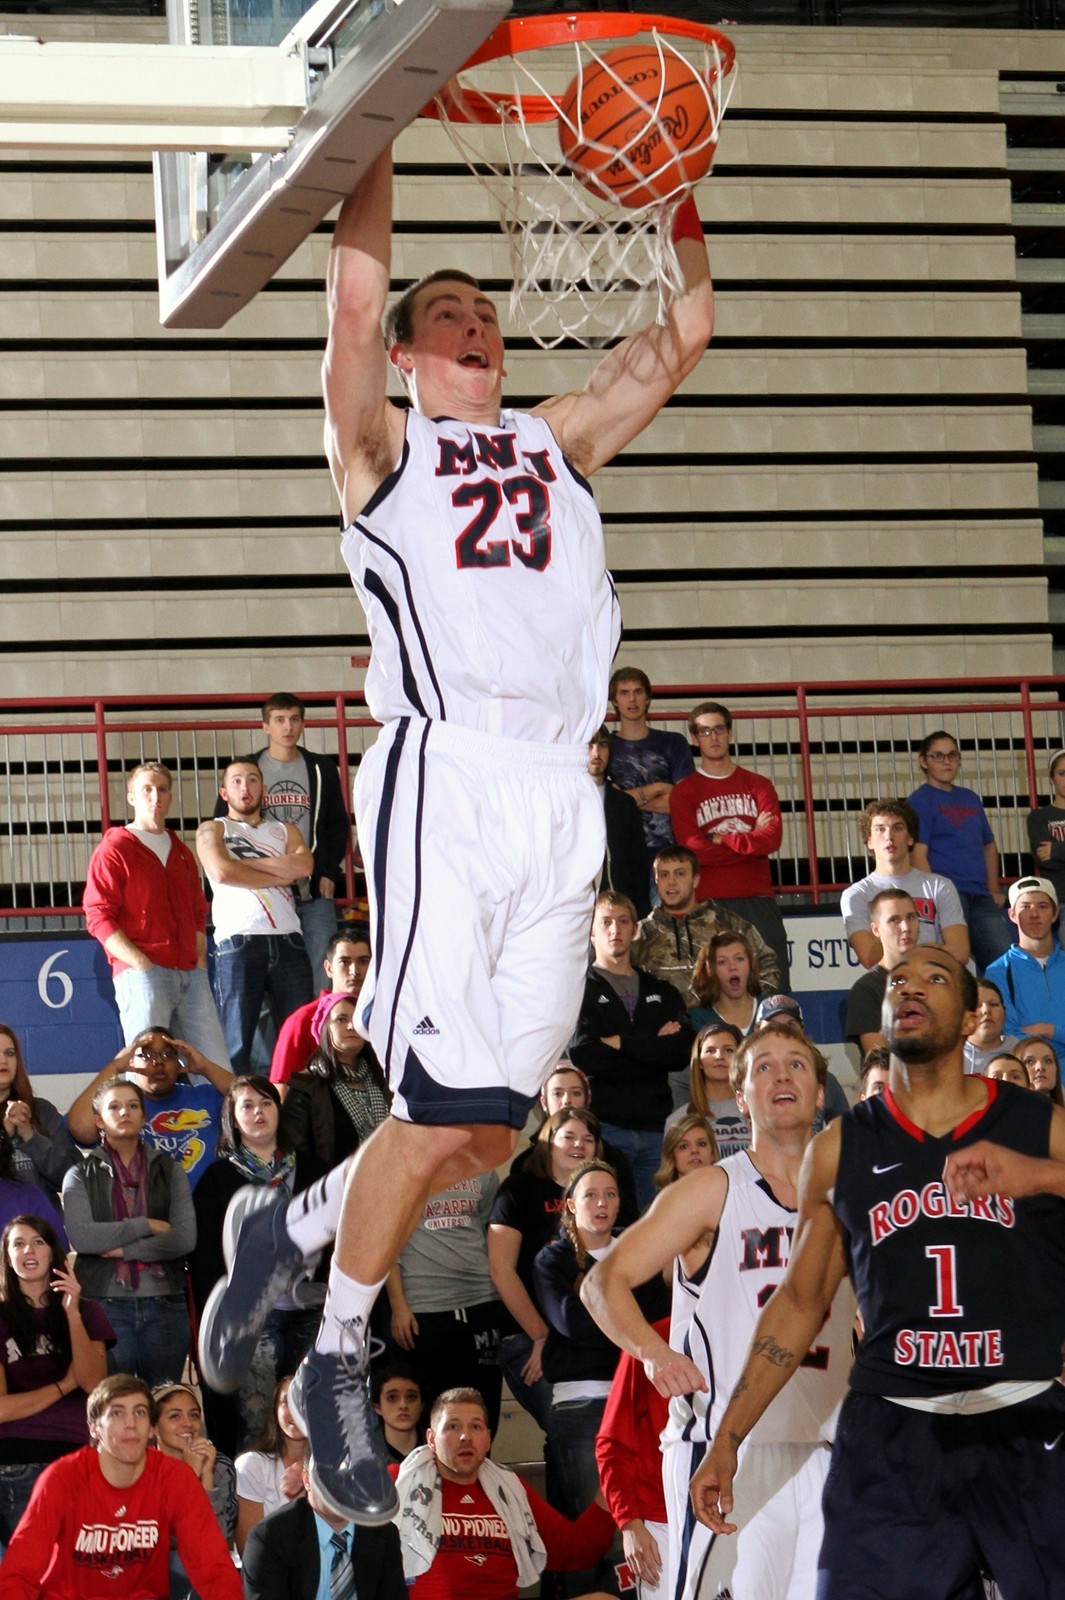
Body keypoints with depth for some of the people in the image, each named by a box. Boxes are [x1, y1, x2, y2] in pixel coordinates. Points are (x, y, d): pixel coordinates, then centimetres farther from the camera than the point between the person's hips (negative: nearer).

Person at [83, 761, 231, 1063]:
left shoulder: (181, 852, 23)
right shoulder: (113, 850, 2)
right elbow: (99, 918, -5)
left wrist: (200, 962, 9)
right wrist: (141, 964, -14)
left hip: (191, 975, 6)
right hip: (141, 973, -6)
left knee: (218, 1071, -2)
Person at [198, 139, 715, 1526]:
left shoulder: (561, 442, 25)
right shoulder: (380, 448, 11)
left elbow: (681, 337, 19)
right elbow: (355, 295, -5)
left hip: (563, 796, 5)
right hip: (447, 775, -5)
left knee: (490, 1132, 3)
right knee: (445, 1116, -11)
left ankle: (294, 1230, 27)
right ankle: (335, 1365, 6)